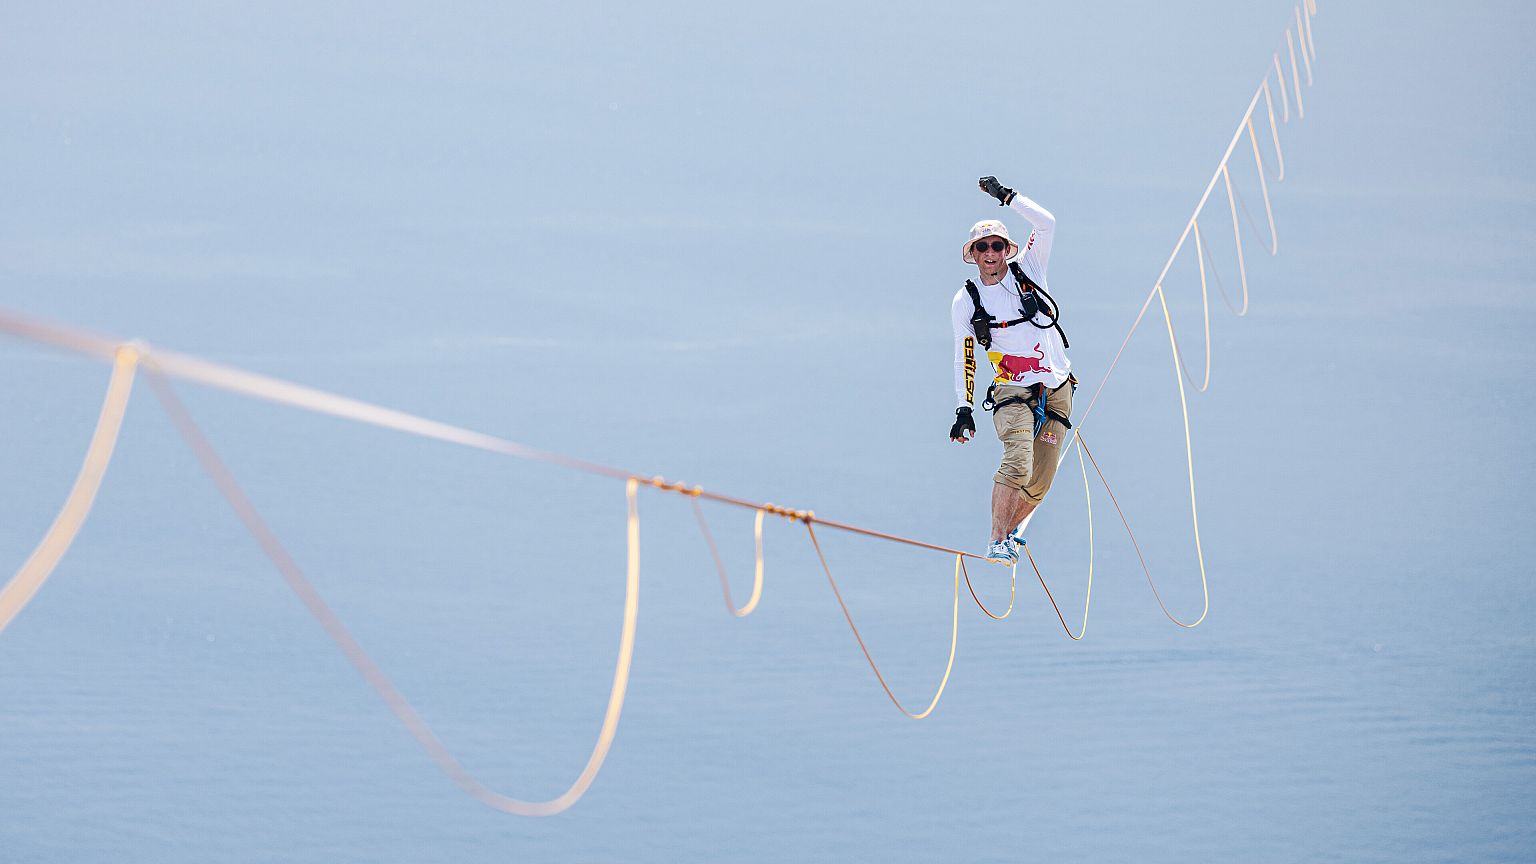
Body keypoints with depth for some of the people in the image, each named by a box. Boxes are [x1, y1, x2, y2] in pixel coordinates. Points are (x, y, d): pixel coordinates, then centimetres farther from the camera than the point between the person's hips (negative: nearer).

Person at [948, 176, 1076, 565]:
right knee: (1018, 463, -27)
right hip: (1012, 392, -2)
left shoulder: (1027, 270, 4)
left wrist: (1006, 195, -6)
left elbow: (1046, 223, -8)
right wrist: (963, 408, -2)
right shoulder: (965, 302, 2)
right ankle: (997, 542, -21)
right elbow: (964, 357, 5)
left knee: (1040, 483, 5)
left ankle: (1009, 529, 29)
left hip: (1057, 391, 2)